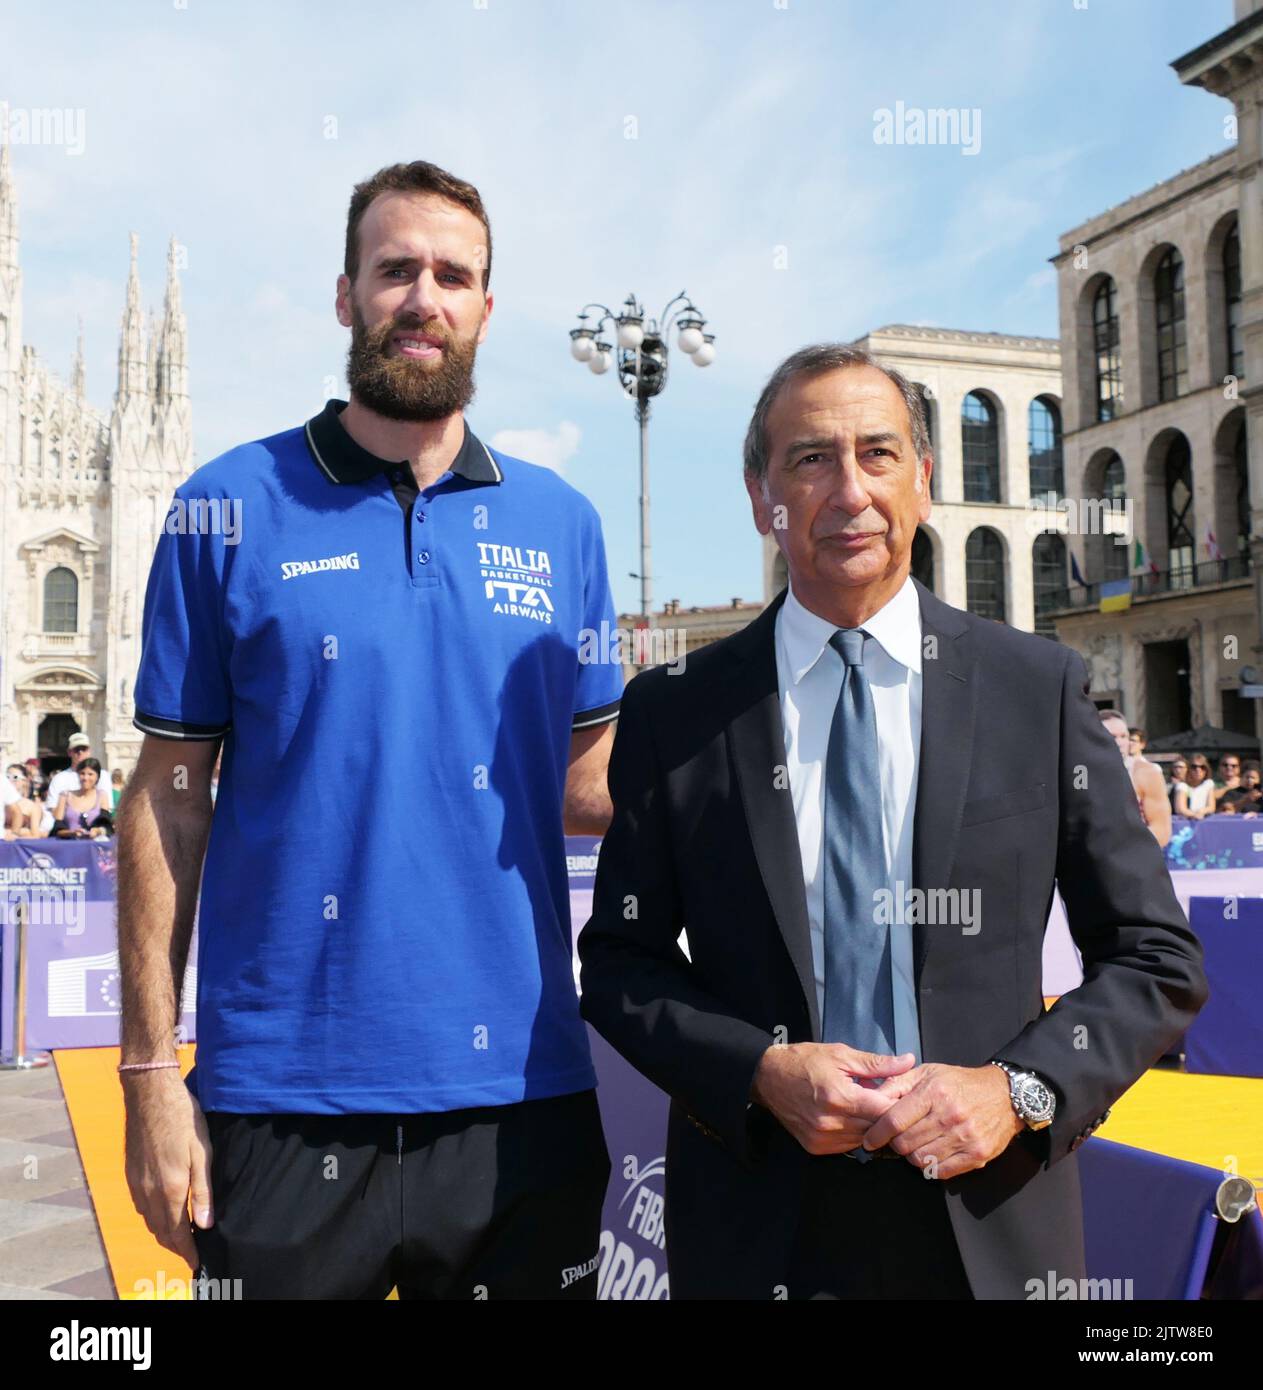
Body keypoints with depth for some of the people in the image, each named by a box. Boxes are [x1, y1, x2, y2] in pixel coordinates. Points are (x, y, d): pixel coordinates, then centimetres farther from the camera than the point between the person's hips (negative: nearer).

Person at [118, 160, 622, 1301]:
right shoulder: (231, 506, -2)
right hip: (284, 1097, -2)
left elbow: (585, 783, 9)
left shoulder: (559, 521, 5)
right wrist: (150, 1070, -5)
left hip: (521, 1090, 2)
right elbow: (170, 794, -1)